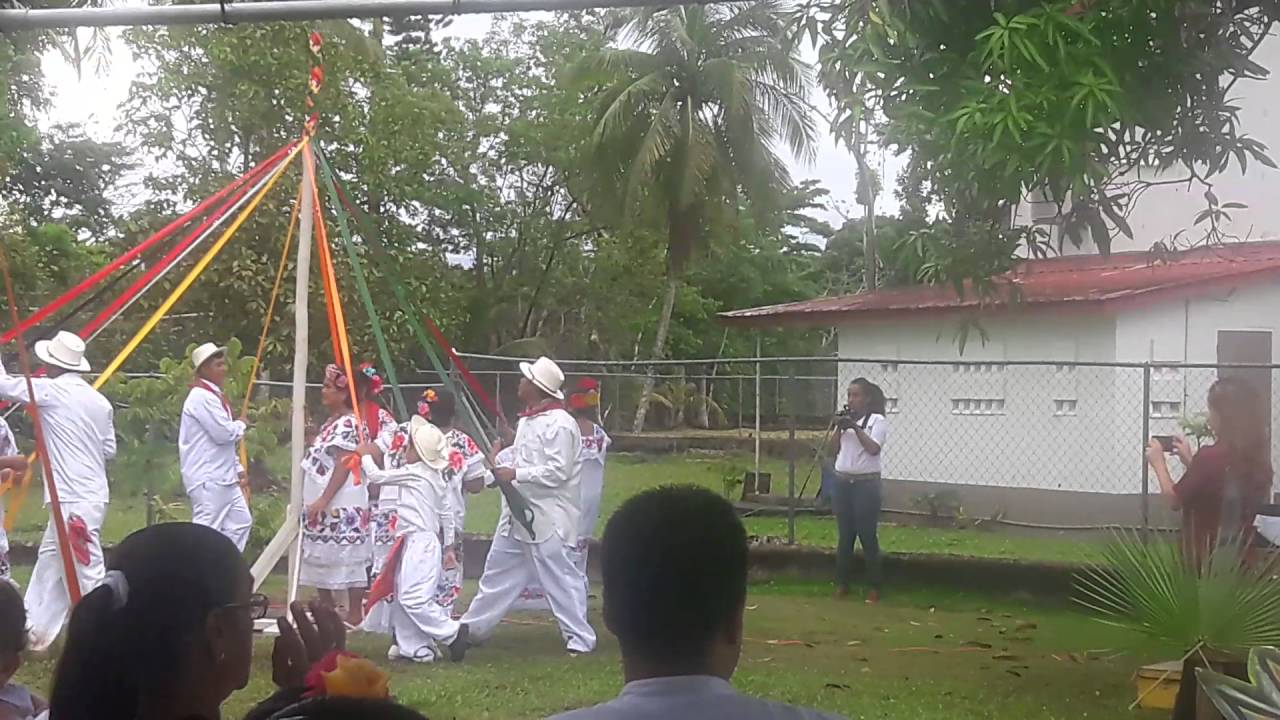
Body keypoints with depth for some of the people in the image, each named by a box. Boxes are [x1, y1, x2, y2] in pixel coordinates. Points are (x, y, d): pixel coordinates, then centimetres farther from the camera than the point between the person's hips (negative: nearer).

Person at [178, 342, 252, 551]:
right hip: (207, 479, -10)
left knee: (240, 522, 12)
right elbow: (223, 432, -22)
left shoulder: (214, 395, 17)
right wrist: (241, 425, -2)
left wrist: (238, 469, 16)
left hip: (222, 477, 11)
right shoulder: (201, 396, -16)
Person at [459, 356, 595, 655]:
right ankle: (473, 628, 28)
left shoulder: (560, 424, -16)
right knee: (498, 572, 17)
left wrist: (514, 474, -20)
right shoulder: (527, 421, 14)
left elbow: (559, 471, -21)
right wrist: (499, 464, 8)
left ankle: (580, 639, 3)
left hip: (547, 519, -10)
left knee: (559, 578, -5)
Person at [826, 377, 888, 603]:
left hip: (866, 483, -5)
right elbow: (832, 450, 9)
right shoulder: (845, 420, 12)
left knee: (867, 536, -2)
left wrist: (856, 427, -17)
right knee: (844, 536, 9)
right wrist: (840, 427, -4)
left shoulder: (877, 421, -4)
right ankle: (842, 583, 15)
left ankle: (874, 587, 4)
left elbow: (873, 448, -17)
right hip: (841, 482, 5)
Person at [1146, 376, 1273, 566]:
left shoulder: (1211, 456, -21)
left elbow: (1175, 500, -8)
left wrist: (1159, 463, 5)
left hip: (1207, 556, -7)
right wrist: (1190, 461, 18)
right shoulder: (1256, 456, 1)